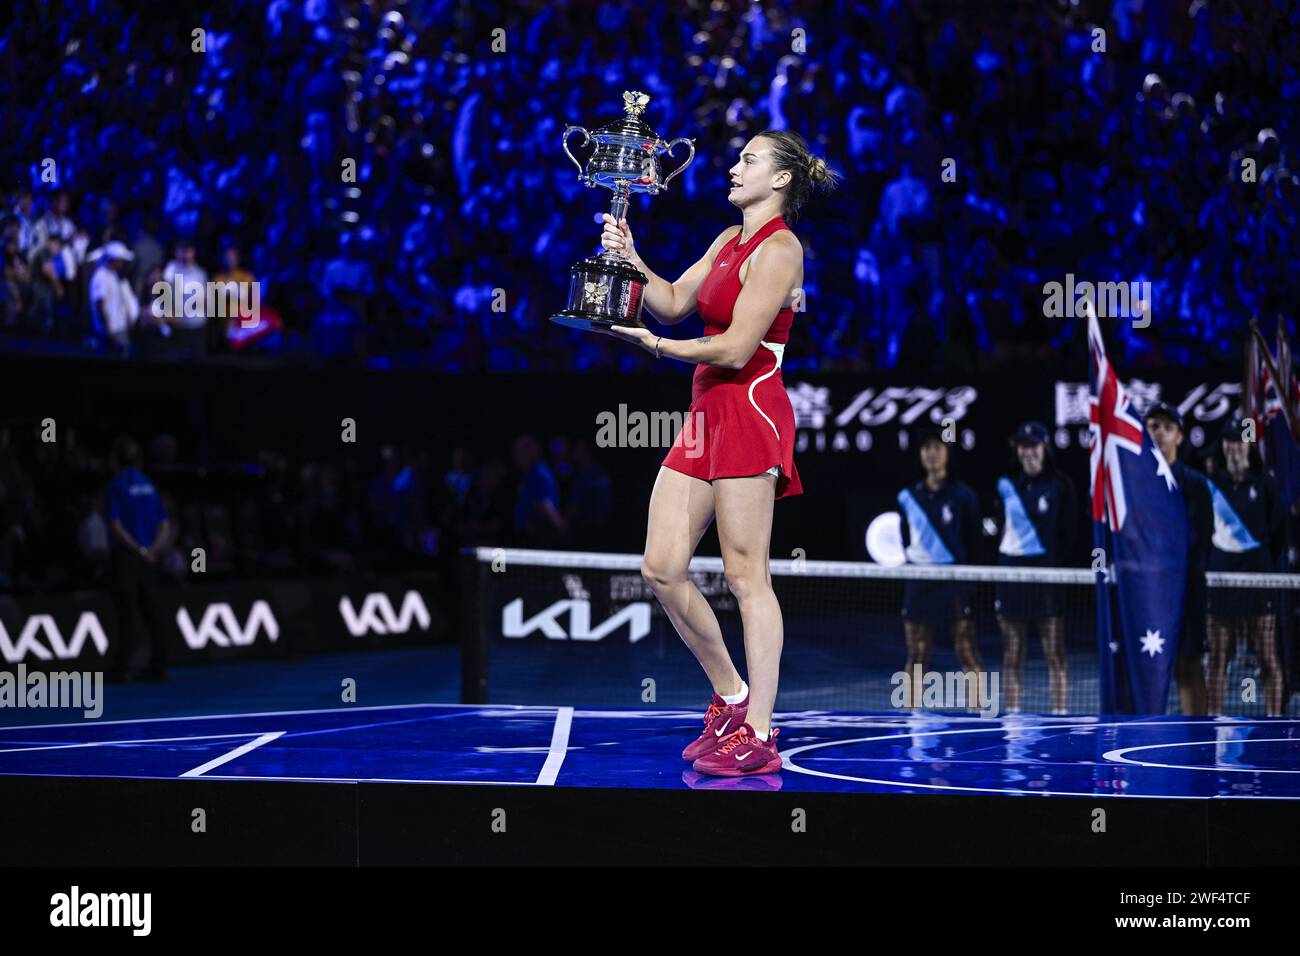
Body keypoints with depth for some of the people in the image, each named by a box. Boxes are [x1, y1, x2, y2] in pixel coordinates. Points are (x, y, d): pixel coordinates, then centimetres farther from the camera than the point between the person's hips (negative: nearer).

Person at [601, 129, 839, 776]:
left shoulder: (778, 250, -9)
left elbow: (736, 348, -15)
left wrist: (657, 346, -12)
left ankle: (757, 734, -6)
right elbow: (674, 304, 15)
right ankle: (730, 697, 18)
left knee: (746, 576, -8)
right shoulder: (729, 239, 19)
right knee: (661, 569, 4)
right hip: (706, 414, 9)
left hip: (749, 410, -9)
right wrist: (629, 260, 2)